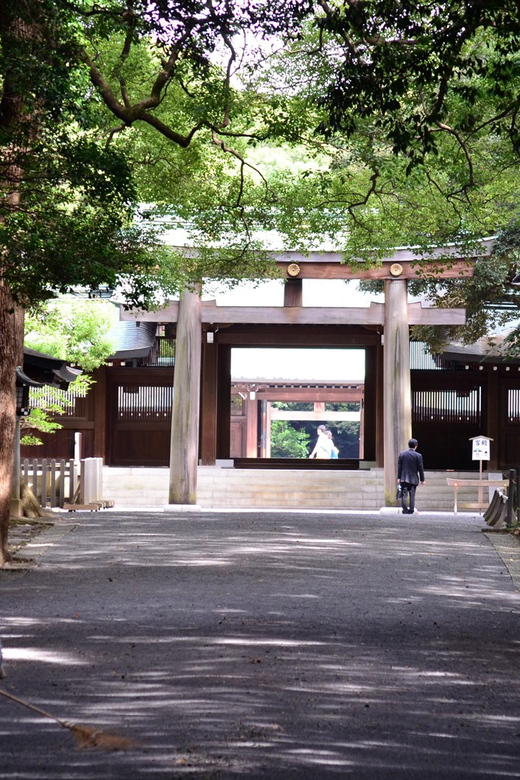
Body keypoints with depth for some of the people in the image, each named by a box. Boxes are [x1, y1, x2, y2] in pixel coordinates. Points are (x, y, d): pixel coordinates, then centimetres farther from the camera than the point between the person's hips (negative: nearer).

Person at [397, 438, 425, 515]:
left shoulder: (402, 454, 0)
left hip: (404, 478, 1)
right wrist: (422, 479, 5)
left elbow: (399, 467, 2)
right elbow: (420, 468, -3)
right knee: (412, 495, 3)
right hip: (413, 478, -1)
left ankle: (405, 509, -6)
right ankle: (411, 510, 1)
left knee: (404, 494, 2)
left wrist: (398, 477, 6)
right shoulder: (418, 455, -6)